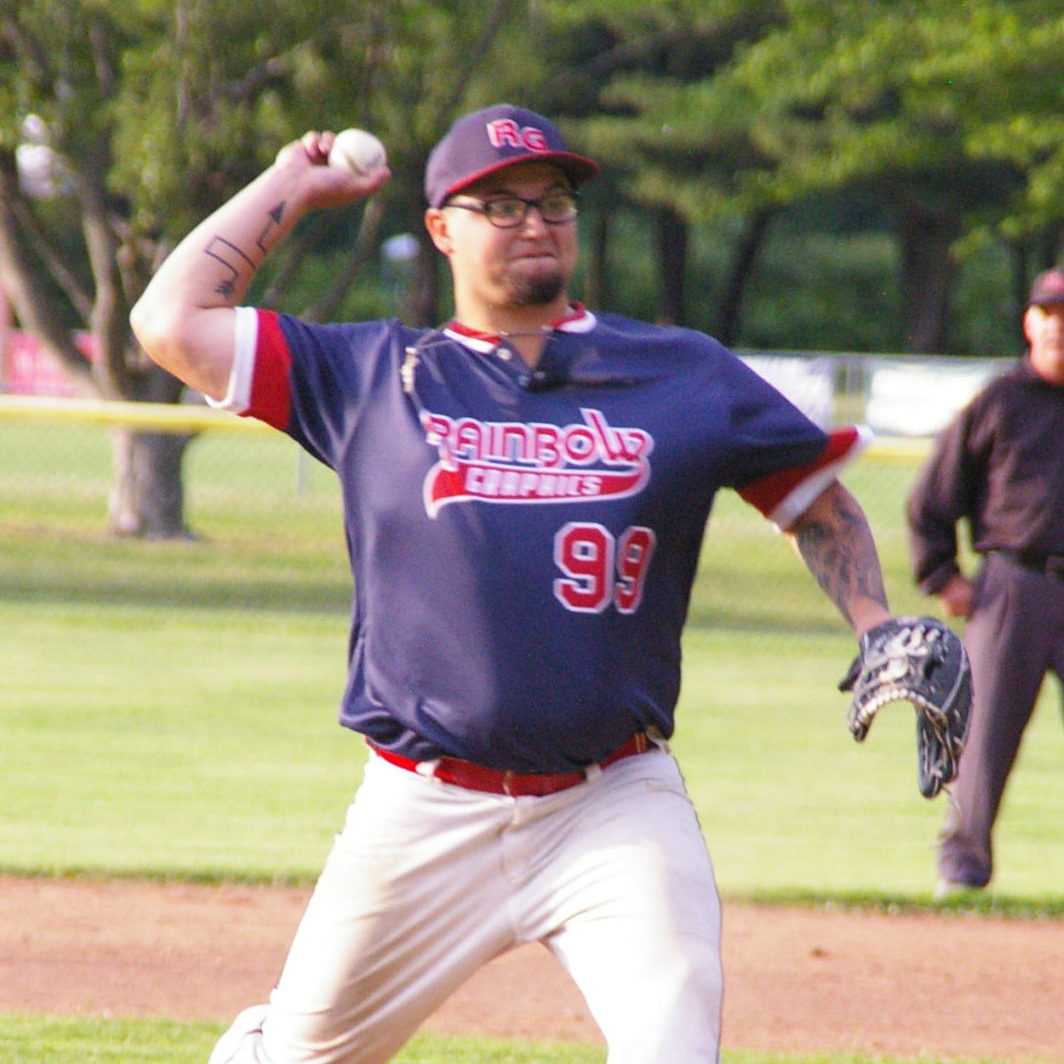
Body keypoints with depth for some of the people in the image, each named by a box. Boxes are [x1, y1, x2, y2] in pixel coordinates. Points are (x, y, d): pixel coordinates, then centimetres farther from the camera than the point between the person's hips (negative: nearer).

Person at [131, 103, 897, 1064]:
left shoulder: (684, 376, 8)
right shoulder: (374, 377, 7)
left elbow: (817, 502, 17)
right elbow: (174, 323, 2)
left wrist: (881, 636, 2)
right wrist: (290, 188, 12)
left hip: (618, 807, 0)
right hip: (422, 820, 0)